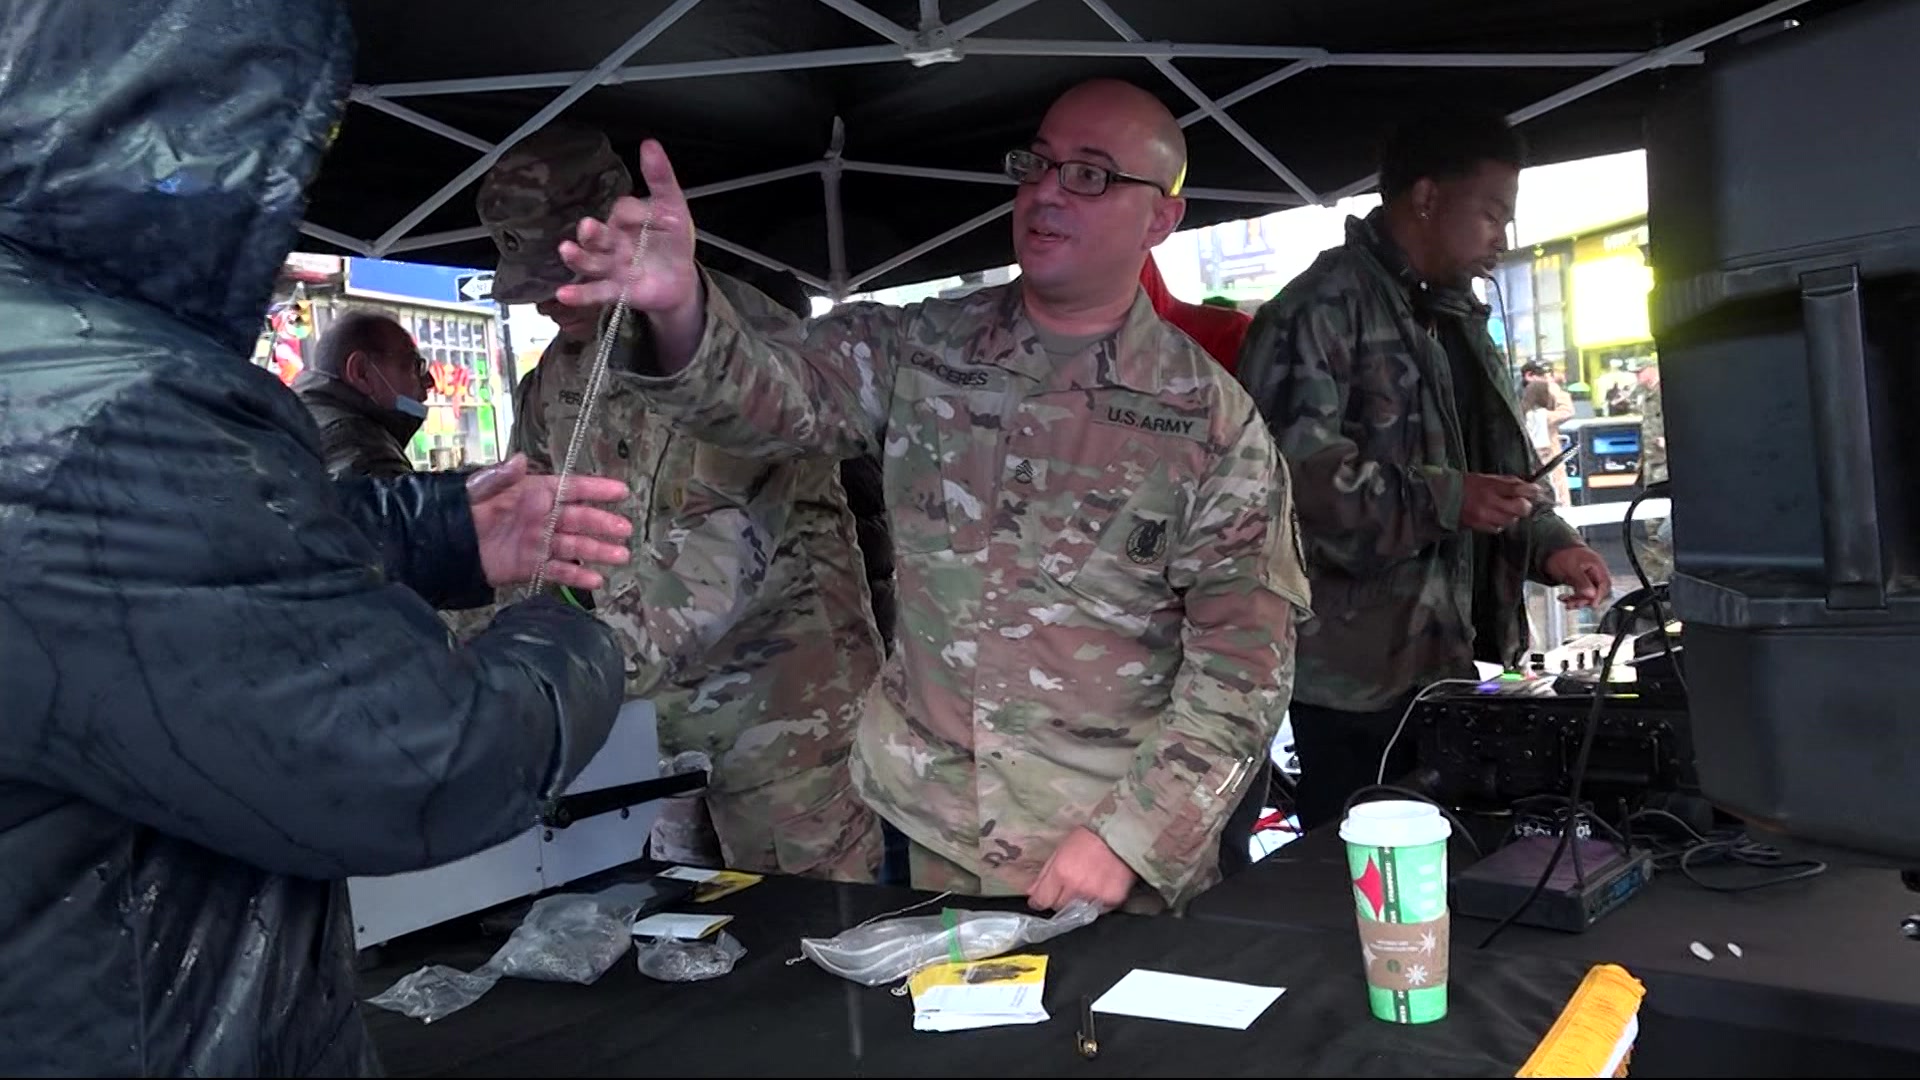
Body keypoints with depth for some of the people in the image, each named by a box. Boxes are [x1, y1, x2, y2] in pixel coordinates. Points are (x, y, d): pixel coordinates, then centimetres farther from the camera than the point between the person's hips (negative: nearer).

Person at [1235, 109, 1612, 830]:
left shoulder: (1460, 321, 19)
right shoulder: (1322, 310, -12)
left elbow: (1501, 462, 26)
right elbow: (1292, 465, -24)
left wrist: (1549, 543, 9)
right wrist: (1443, 501, -22)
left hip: (1461, 665, 9)